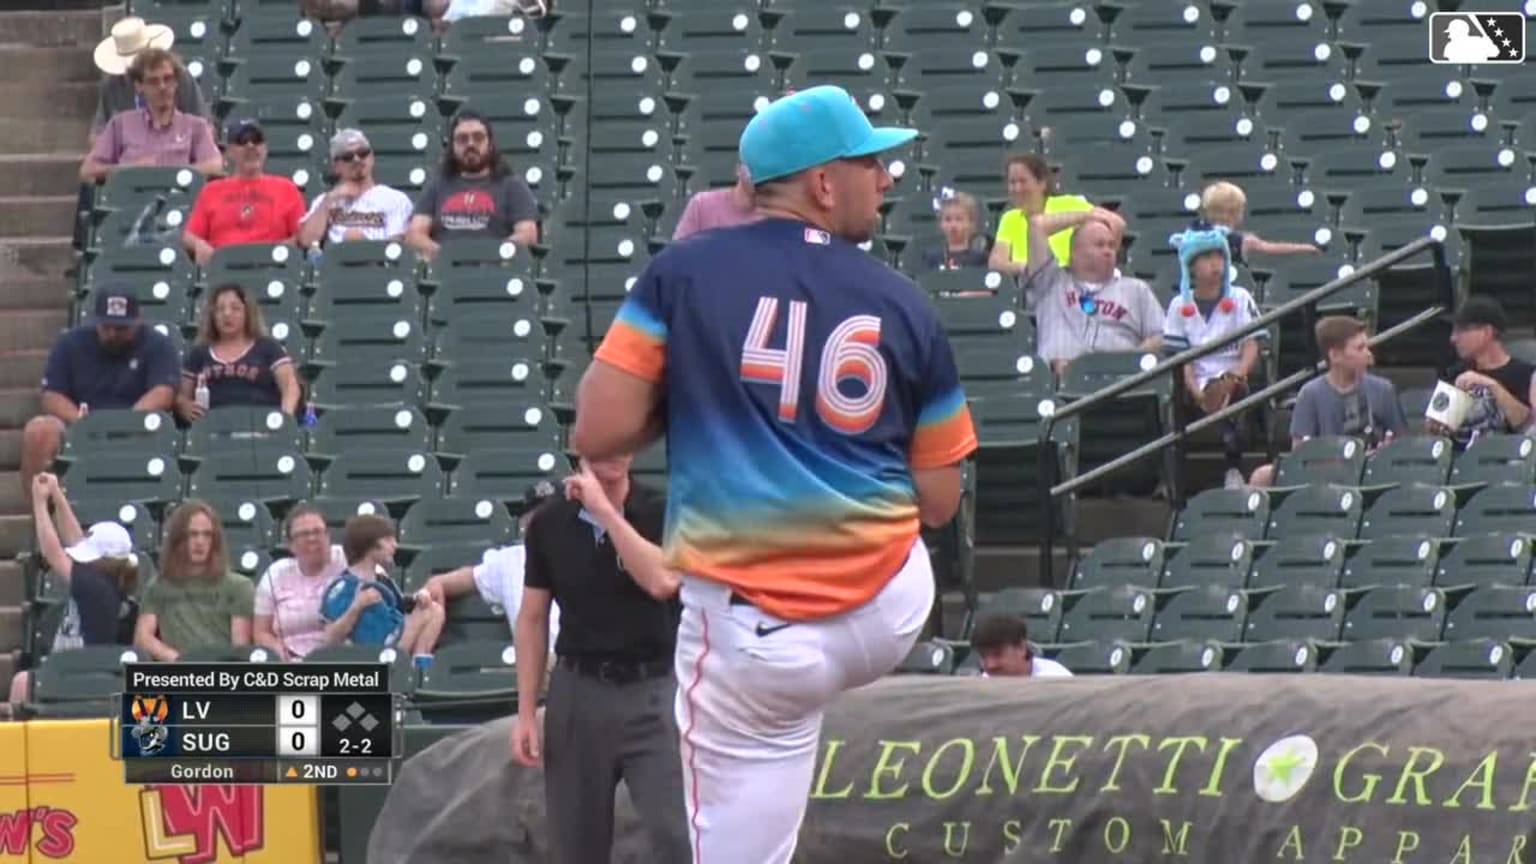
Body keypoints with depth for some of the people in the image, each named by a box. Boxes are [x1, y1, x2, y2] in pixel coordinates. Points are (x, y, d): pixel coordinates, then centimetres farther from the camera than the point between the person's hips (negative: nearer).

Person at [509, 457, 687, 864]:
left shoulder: (663, 513, -4)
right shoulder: (550, 525, 4)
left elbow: (661, 581, -22)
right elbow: (533, 619, 9)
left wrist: (604, 509, -20)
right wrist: (526, 712, 4)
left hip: (652, 692, -3)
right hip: (578, 692, 3)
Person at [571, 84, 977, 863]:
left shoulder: (684, 273, -3)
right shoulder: (904, 307, 2)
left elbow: (597, 434, -7)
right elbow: (939, 502, 6)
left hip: (755, 641, -2)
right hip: (892, 615, 2)